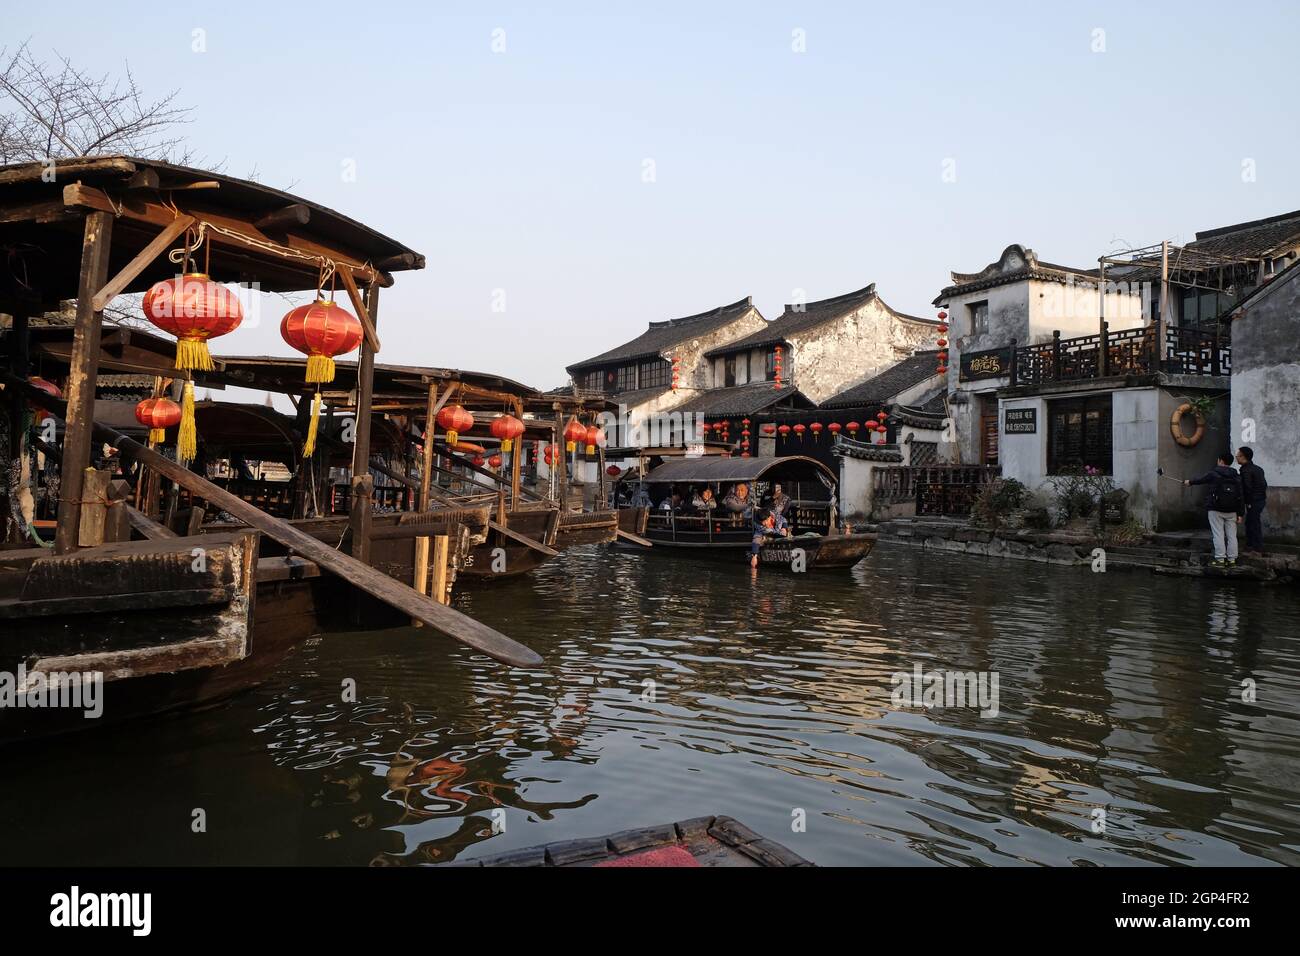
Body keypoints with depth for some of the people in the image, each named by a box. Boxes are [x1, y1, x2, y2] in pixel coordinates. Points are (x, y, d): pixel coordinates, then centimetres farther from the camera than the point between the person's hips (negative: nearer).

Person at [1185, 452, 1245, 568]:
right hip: (1231, 511, 4)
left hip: (1216, 510, -4)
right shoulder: (1237, 477, 5)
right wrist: (1240, 514, 8)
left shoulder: (1213, 473, -6)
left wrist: (1189, 481, 36)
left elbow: (1200, 480, 14)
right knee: (1232, 535, 7)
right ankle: (1232, 560, 10)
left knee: (1218, 535, -3)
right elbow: (1241, 497, 5)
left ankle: (1220, 560, -4)